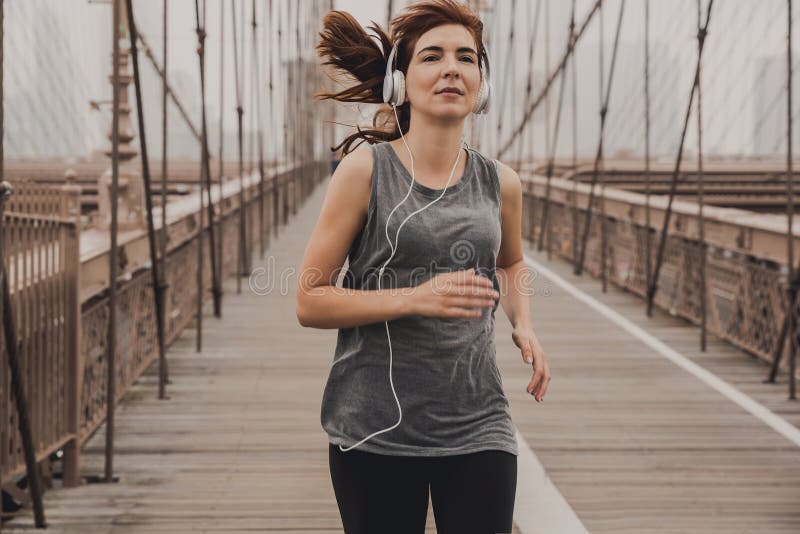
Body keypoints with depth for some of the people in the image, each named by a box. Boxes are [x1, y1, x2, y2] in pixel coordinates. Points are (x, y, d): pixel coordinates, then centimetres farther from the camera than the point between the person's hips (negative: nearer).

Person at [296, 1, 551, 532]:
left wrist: (524, 326, 8)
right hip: (376, 425, -2)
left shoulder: (500, 184, 6)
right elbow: (310, 302, -6)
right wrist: (416, 298, -19)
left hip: (477, 424, 3)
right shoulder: (365, 170, -5)